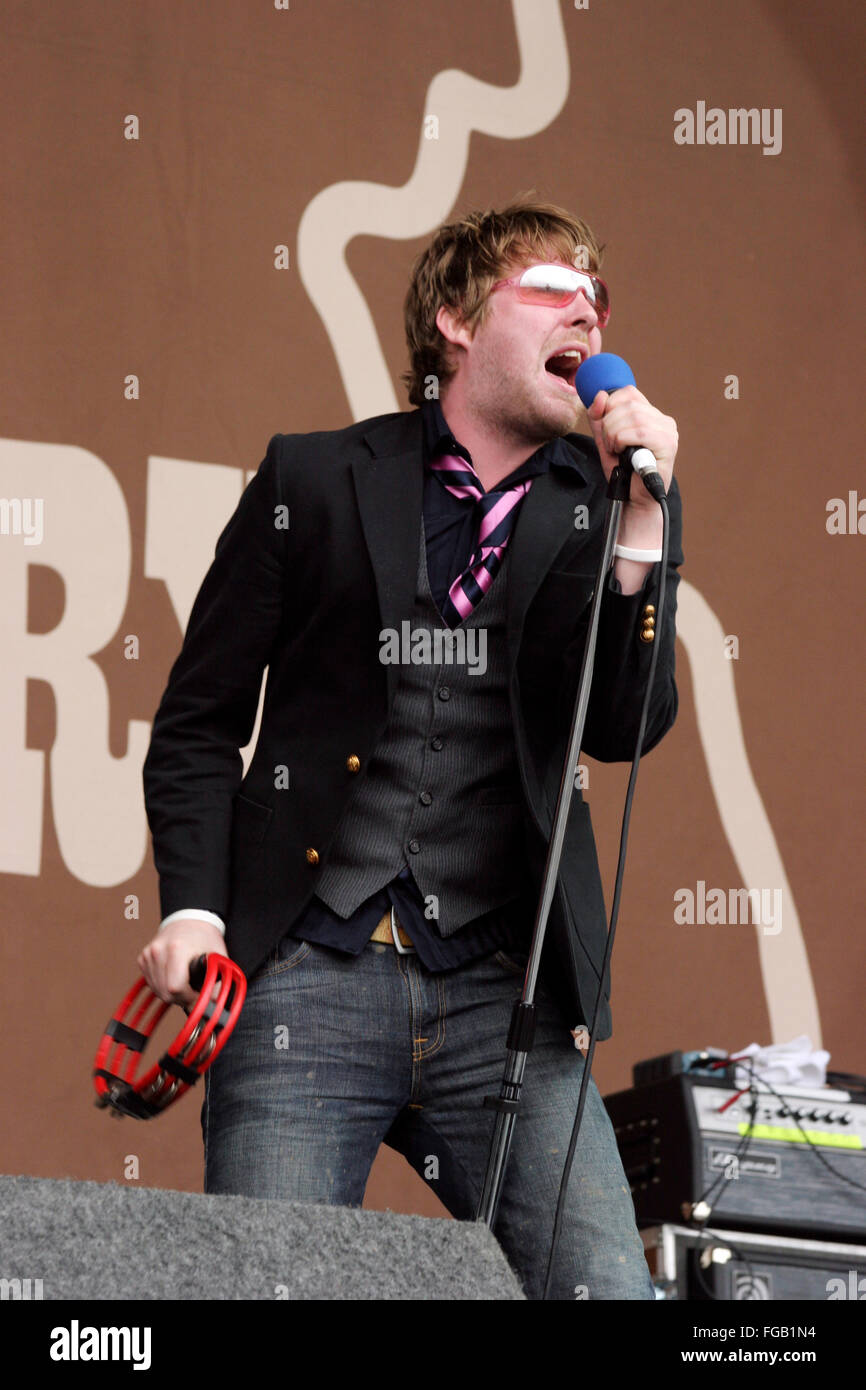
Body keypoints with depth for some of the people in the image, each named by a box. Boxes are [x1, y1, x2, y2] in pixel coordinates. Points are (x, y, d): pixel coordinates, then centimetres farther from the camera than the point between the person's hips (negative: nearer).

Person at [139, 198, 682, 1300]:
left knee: (604, 1290, -10)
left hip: (500, 1001, 2)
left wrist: (640, 525, -9)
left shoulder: (593, 502, 13)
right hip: (306, 983, -2)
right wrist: (193, 911, -6)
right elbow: (198, 725, 8)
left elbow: (626, 730, 1)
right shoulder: (313, 481, 8)